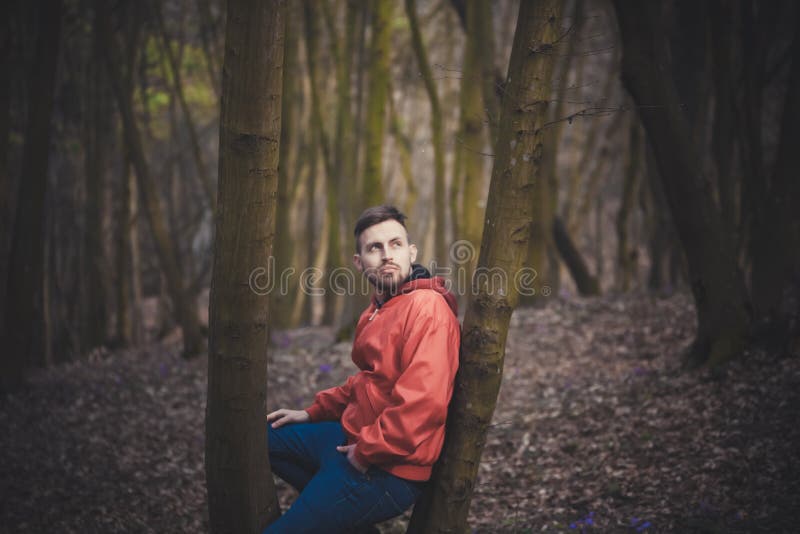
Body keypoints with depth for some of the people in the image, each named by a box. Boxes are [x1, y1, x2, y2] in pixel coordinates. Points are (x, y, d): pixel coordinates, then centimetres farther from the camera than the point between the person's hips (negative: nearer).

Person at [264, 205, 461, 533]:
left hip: (387, 469, -10)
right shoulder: (380, 308, 9)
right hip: (354, 439, 10)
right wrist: (313, 413, 16)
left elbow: (423, 404, -30)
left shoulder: (427, 308, -21)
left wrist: (366, 452, -20)